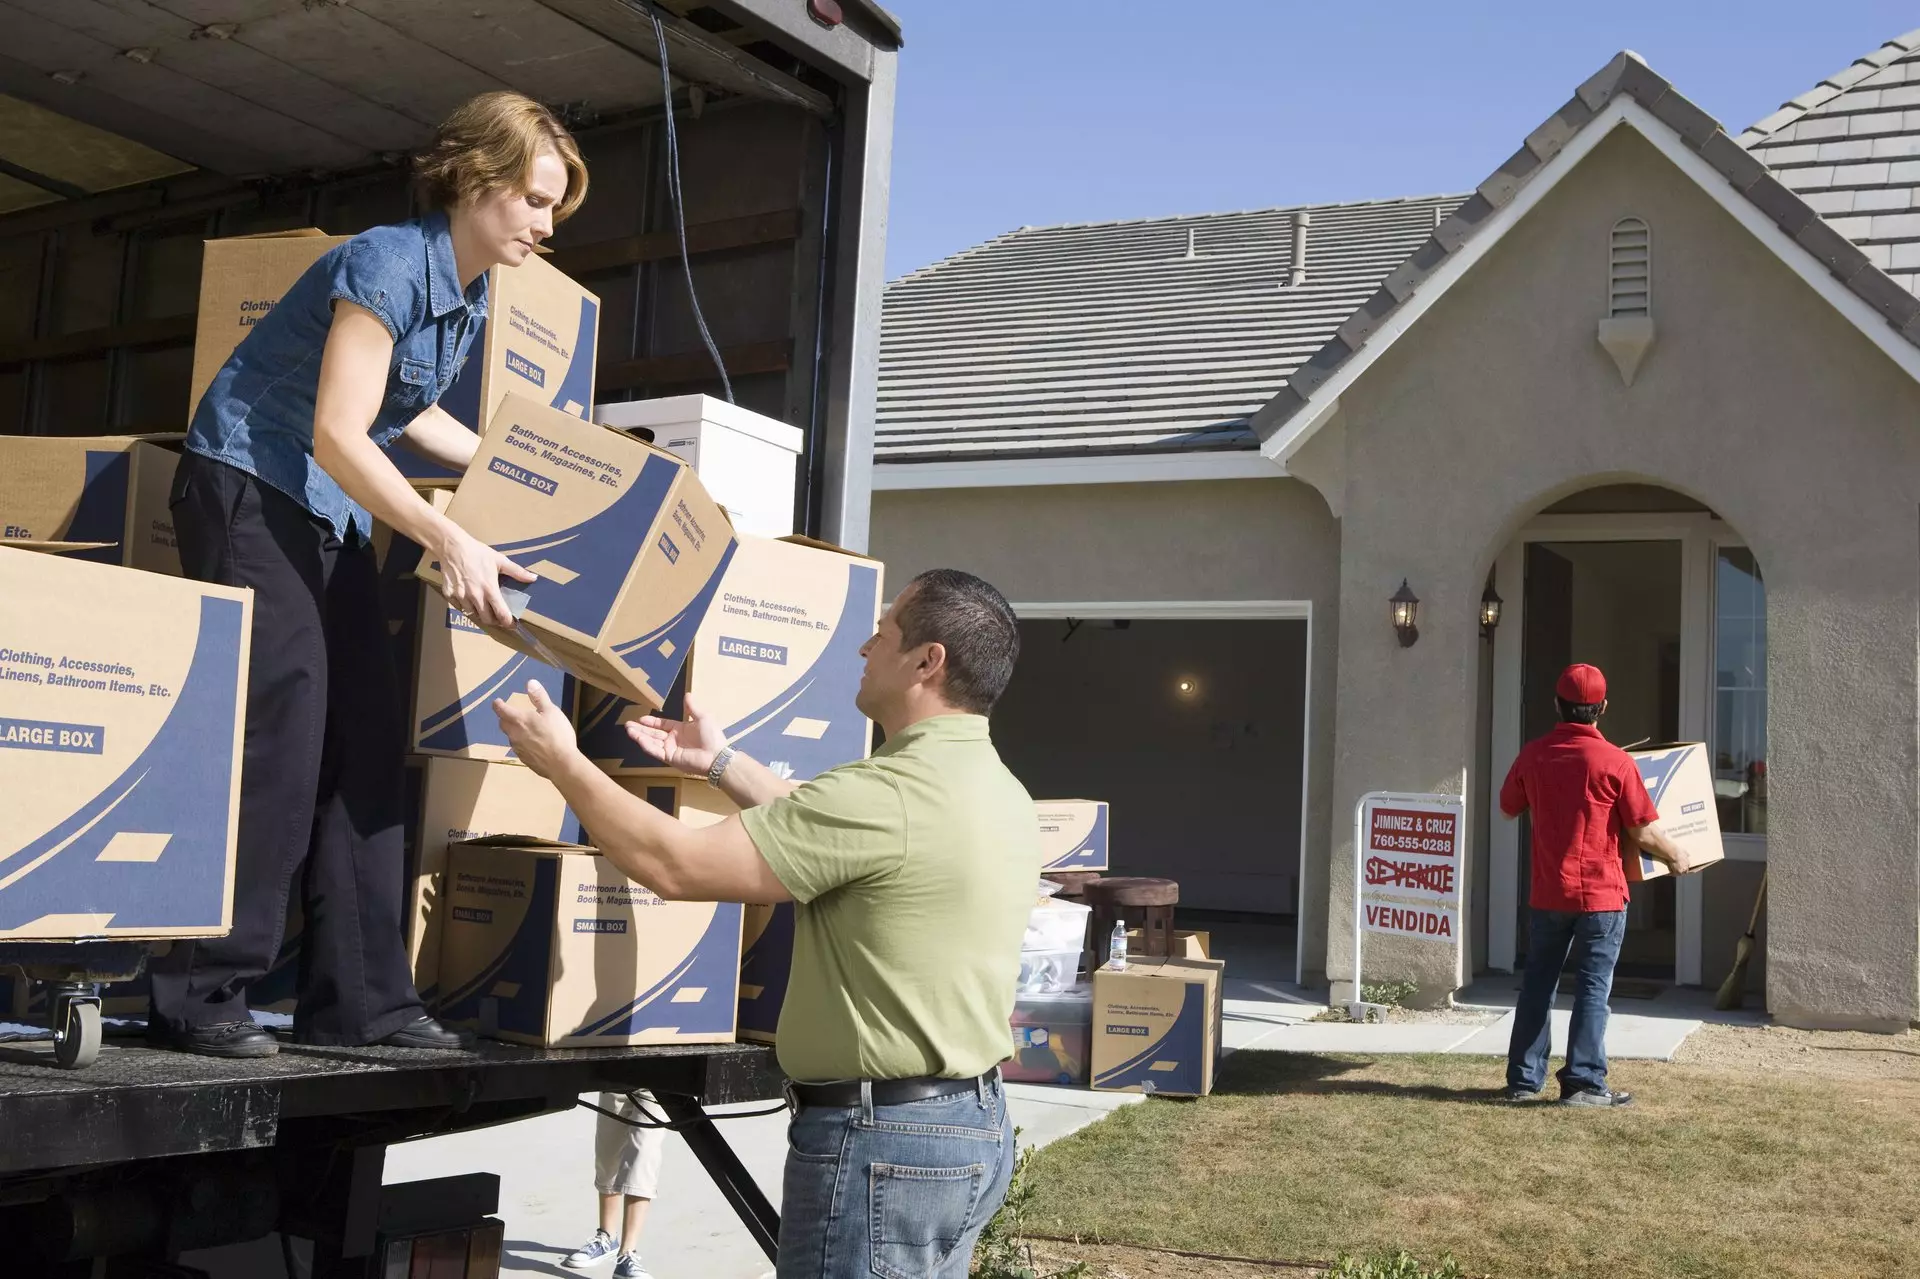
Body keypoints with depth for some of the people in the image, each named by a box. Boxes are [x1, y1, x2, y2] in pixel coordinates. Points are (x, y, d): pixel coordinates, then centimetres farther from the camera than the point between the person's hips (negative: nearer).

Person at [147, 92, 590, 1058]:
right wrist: (448, 538, -30)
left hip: (333, 519, 9)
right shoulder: (389, 264, -18)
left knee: (367, 743, 1)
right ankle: (200, 998, -9)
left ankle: (359, 1001, 4)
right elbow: (337, 436, -24)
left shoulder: (469, 299, 9)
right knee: (278, 729, -16)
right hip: (250, 491, -9)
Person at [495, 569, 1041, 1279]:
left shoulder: (888, 793, -23)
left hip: (880, 1141, -9)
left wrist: (562, 760, -5)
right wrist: (720, 762, 26)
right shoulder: (1001, 795, 8)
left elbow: (673, 864, -19)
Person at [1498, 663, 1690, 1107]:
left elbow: (1508, 808, 16)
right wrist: (1676, 856, 11)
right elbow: (1643, 832, -8)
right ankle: (1583, 1083, 3)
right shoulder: (1615, 761, -11)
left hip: (1548, 892, 4)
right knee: (1592, 988, 3)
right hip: (1601, 894, -3)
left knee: (1538, 983, 12)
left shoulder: (1533, 754, 0)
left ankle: (1524, 1078, 15)